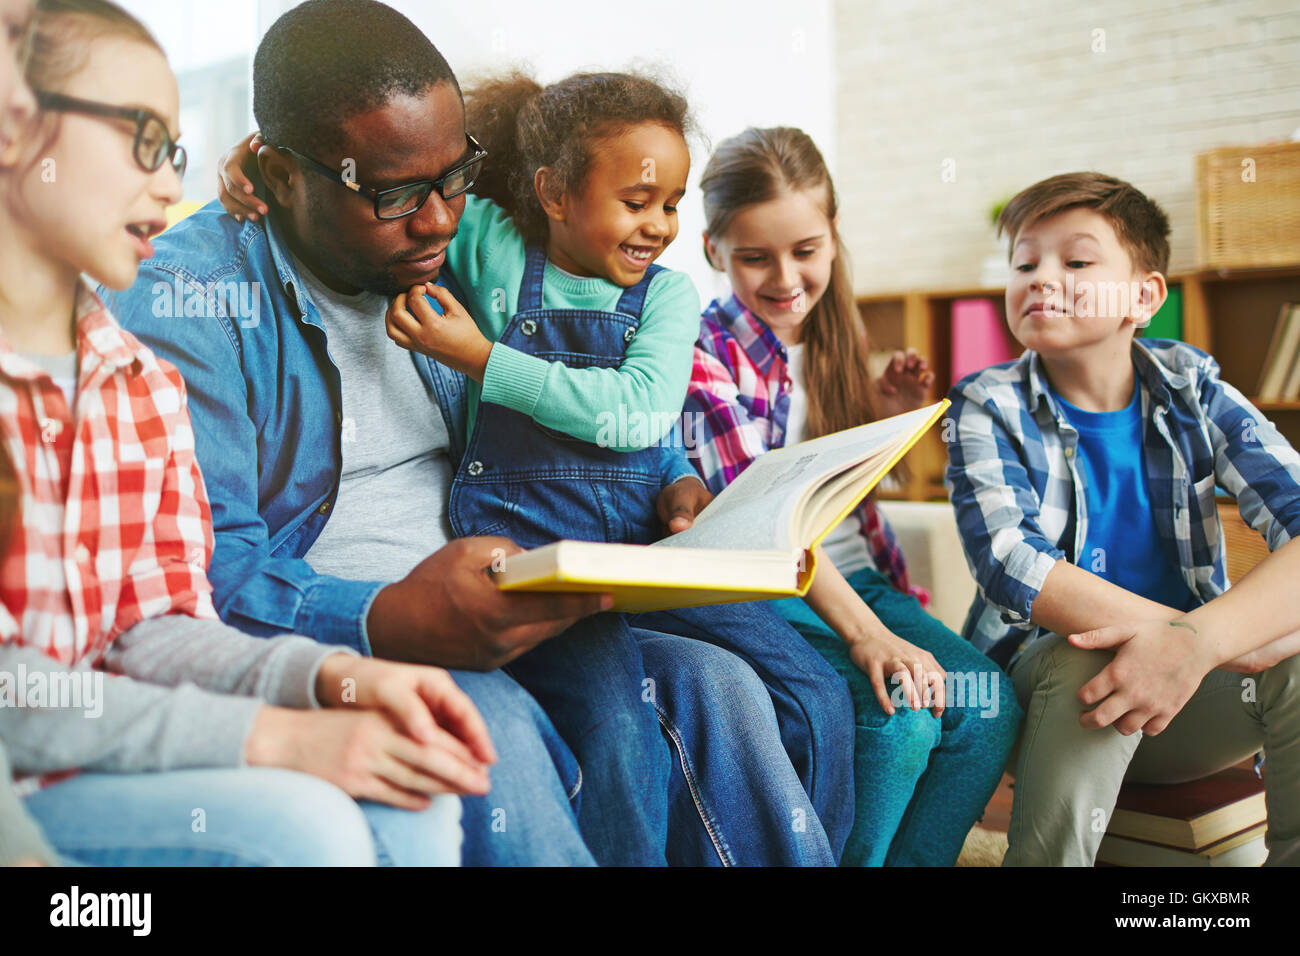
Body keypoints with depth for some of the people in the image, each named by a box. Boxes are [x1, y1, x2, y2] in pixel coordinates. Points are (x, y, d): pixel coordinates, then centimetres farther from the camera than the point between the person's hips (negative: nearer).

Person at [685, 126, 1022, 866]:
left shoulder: (833, 338, 11)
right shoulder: (707, 353, -10)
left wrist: (888, 416, 3)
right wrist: (862, 631, -31)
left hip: (860, 576, 6)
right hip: (767, 593, -6)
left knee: (988, 703, -16)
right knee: (899, 718, -28)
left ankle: (912, 861, -2)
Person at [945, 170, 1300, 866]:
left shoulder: (1192, 392, 0)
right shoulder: (988, 408, -5)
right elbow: (1010, 562, -23)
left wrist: (1198, 640, -35)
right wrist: (1234, 643, -29)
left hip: (1187, 705, 2)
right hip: (1044, 679, -1)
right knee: (1089, 656, -33)